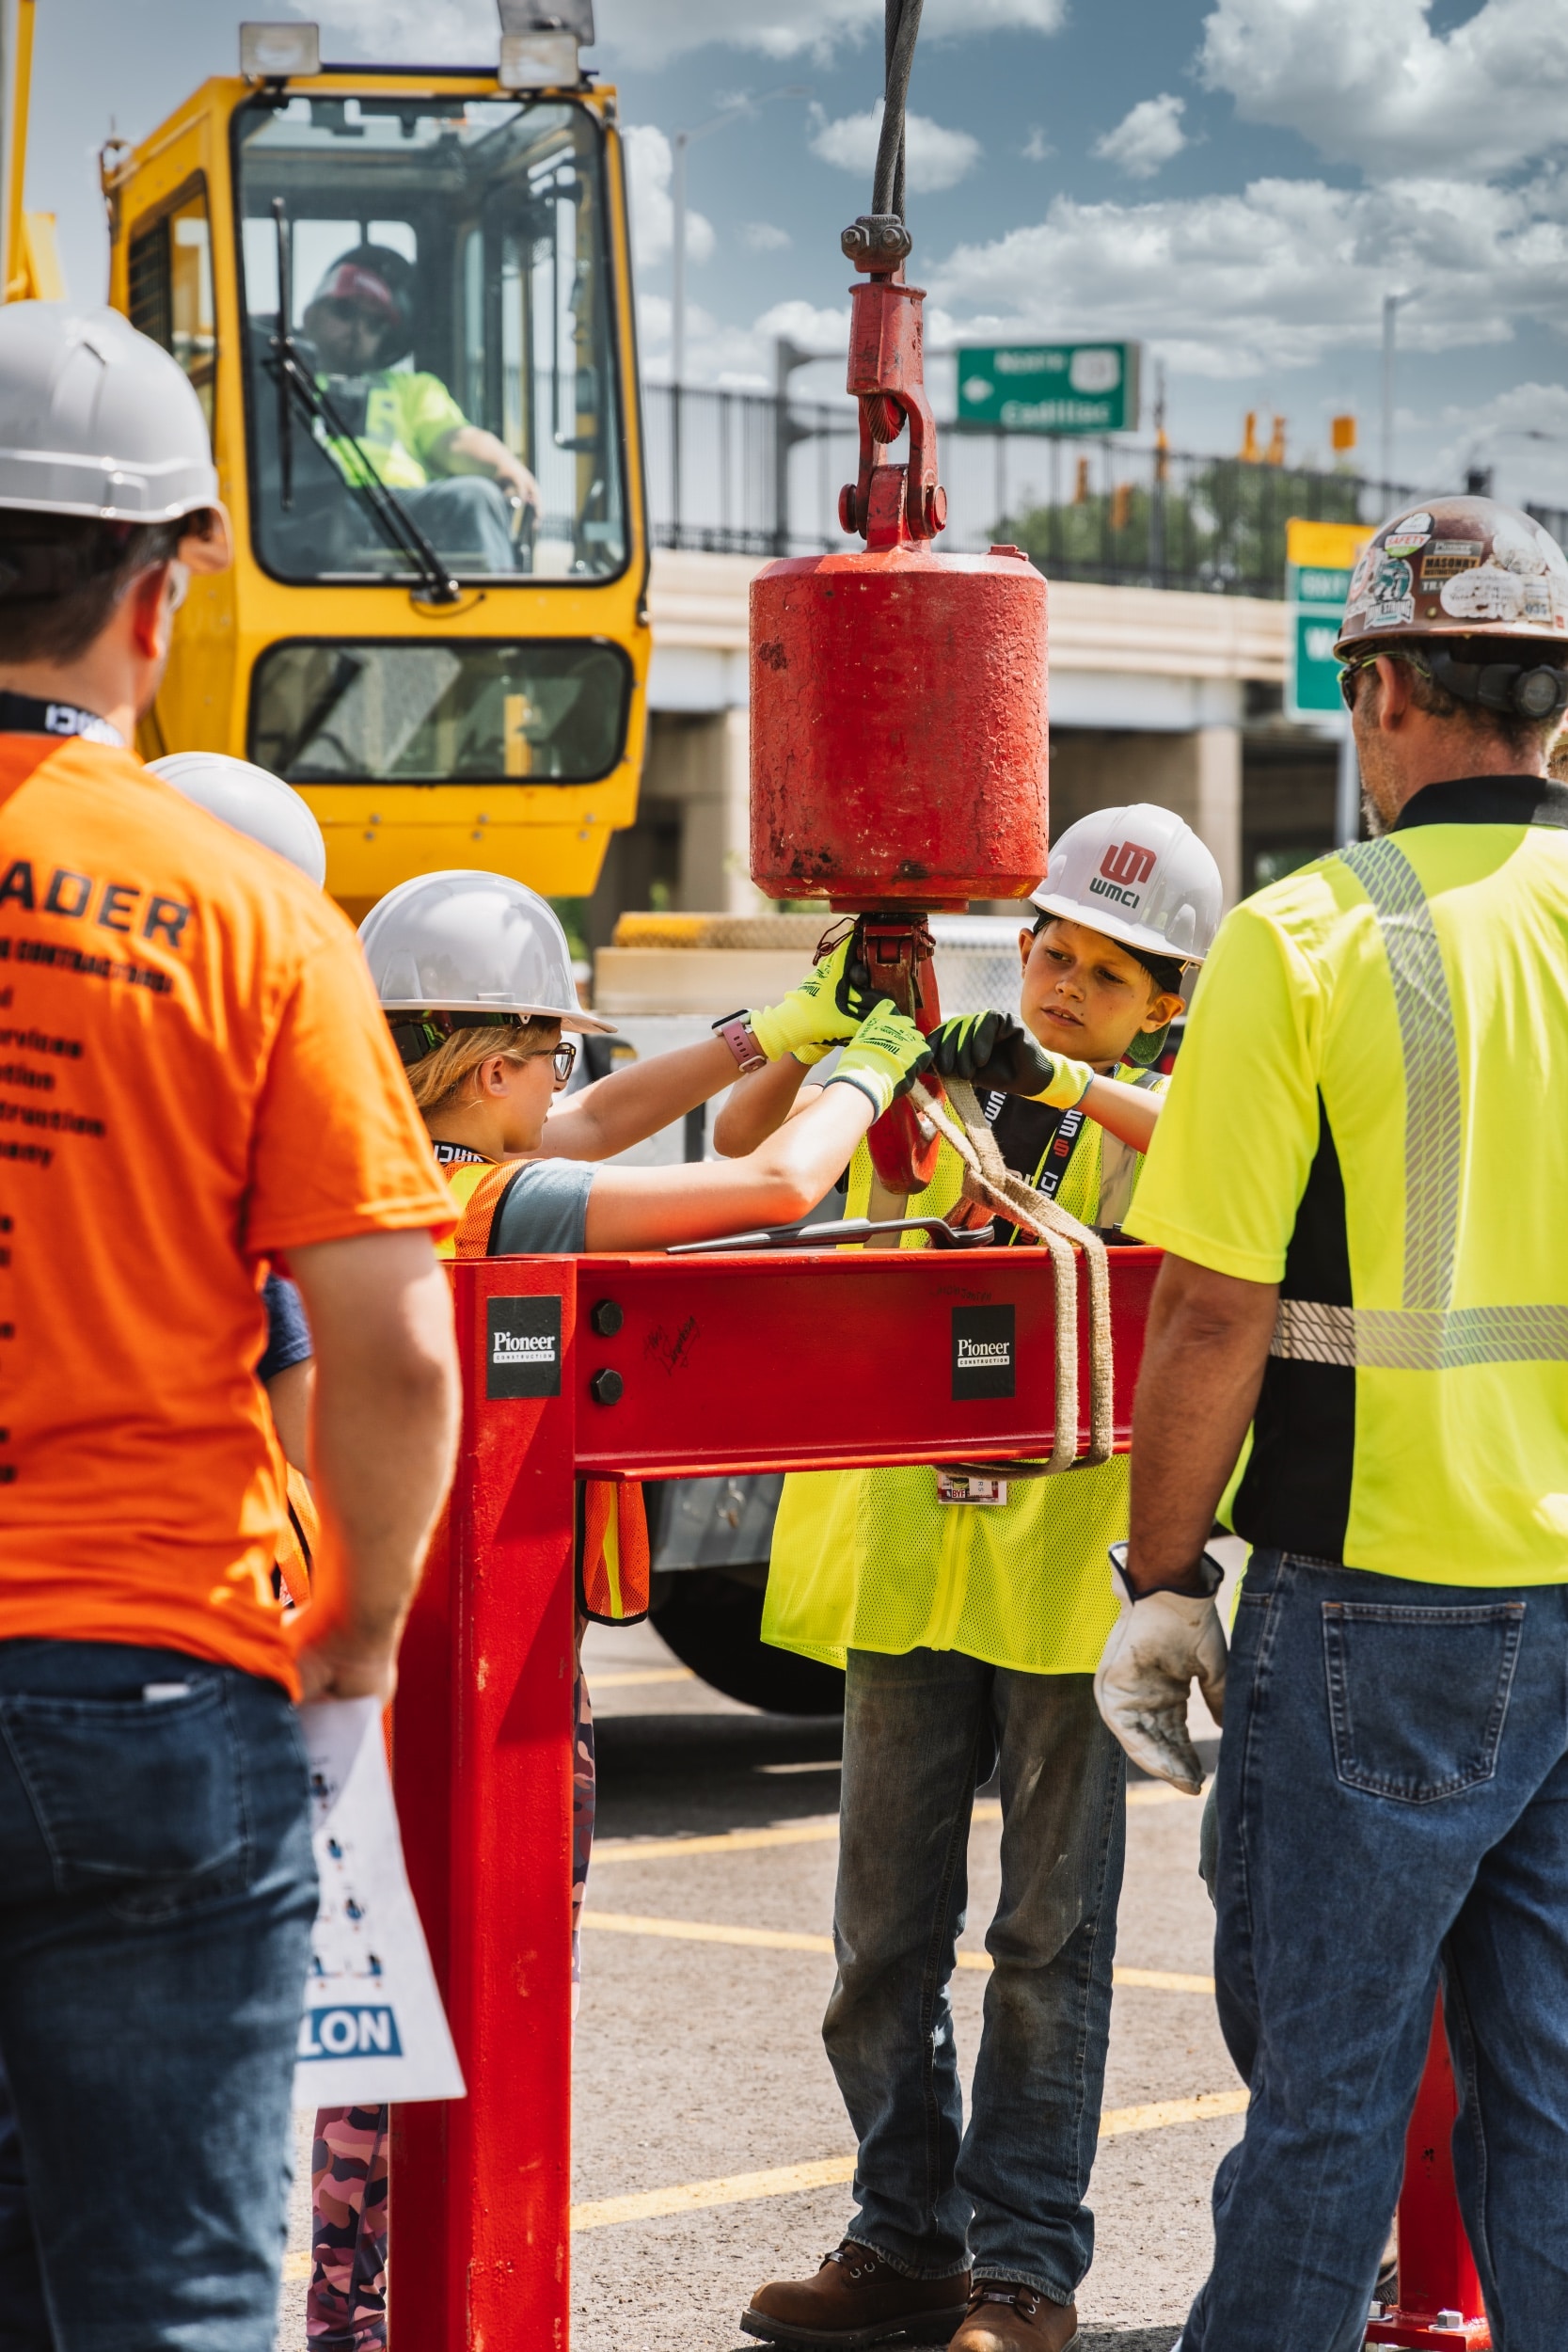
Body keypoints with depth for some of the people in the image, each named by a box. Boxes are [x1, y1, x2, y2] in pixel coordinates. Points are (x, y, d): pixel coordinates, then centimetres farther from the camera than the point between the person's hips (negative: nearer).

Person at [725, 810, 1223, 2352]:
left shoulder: (1157, 1125, 2)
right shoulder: (925, 1085, 10)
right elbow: (749, 1143, 4)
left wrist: (1067, 1085, -26)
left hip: (1072, 1577, -3)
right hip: (906, 1567, 3)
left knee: (1049, 1935, 0)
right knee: (886, 1934, 9)